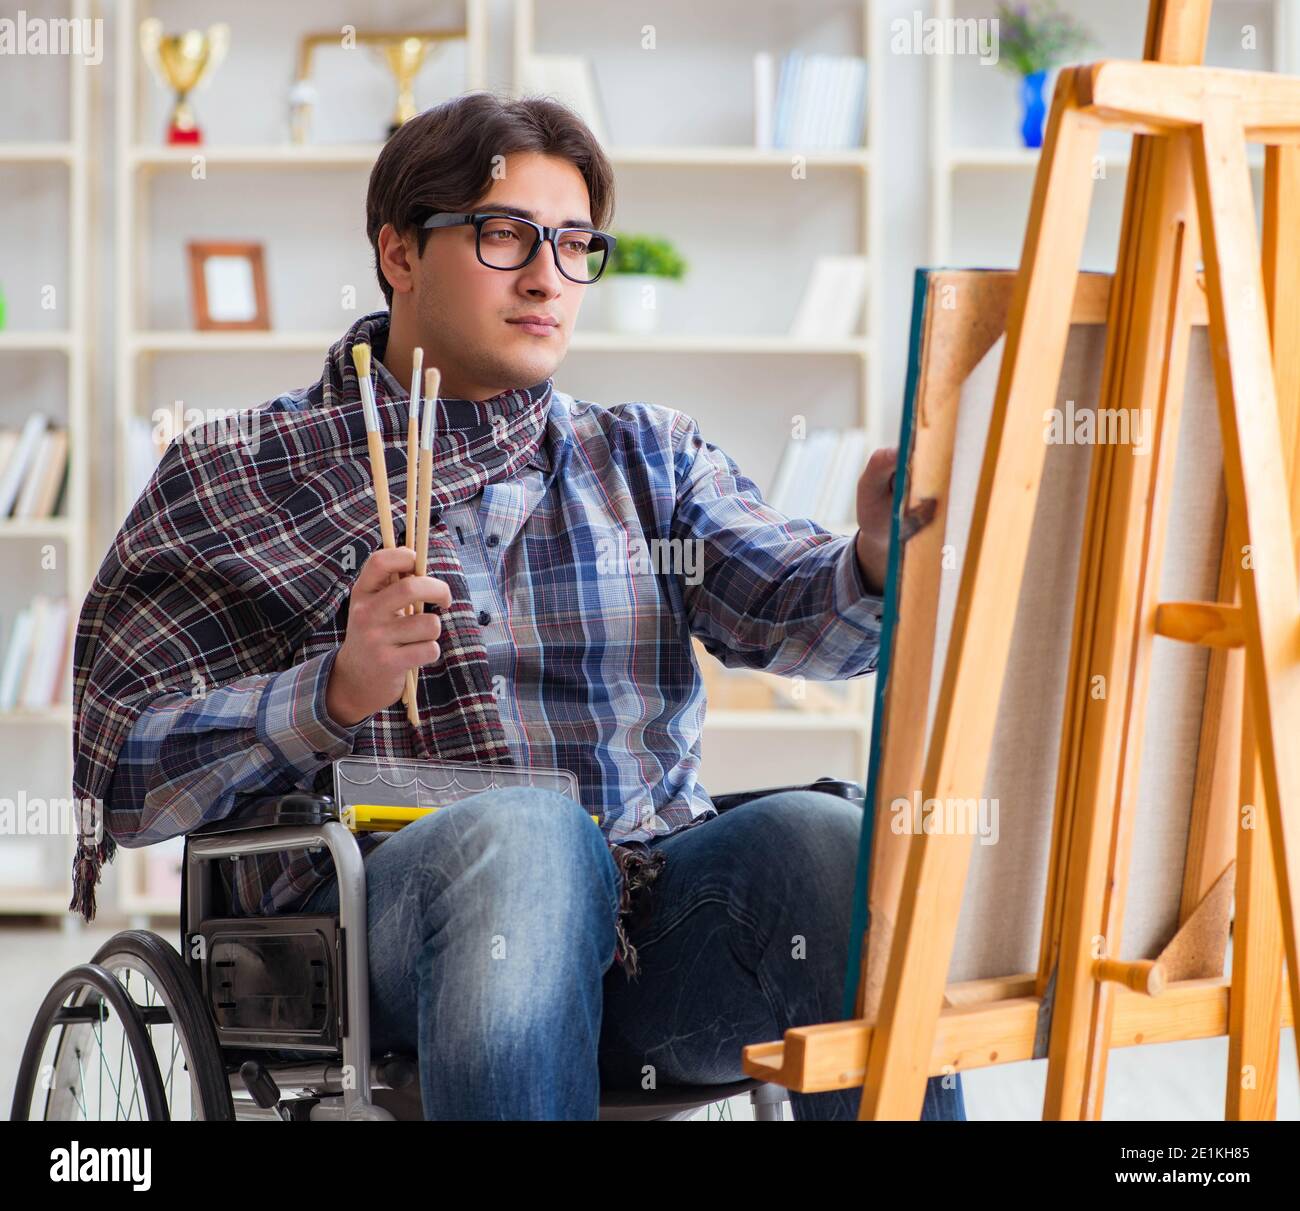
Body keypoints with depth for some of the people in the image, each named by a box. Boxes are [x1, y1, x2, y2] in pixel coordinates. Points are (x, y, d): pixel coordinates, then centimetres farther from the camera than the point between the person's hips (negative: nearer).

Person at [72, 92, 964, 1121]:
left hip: (649, 908, 3)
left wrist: (877, 564, -21)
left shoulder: (649, 457, 22)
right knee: (527, 829, -36)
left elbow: (787, 607, 2)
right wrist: (338, 692, -10)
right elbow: (124, 772, 6)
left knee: (829, 835, -29)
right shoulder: (234, 477, 14)